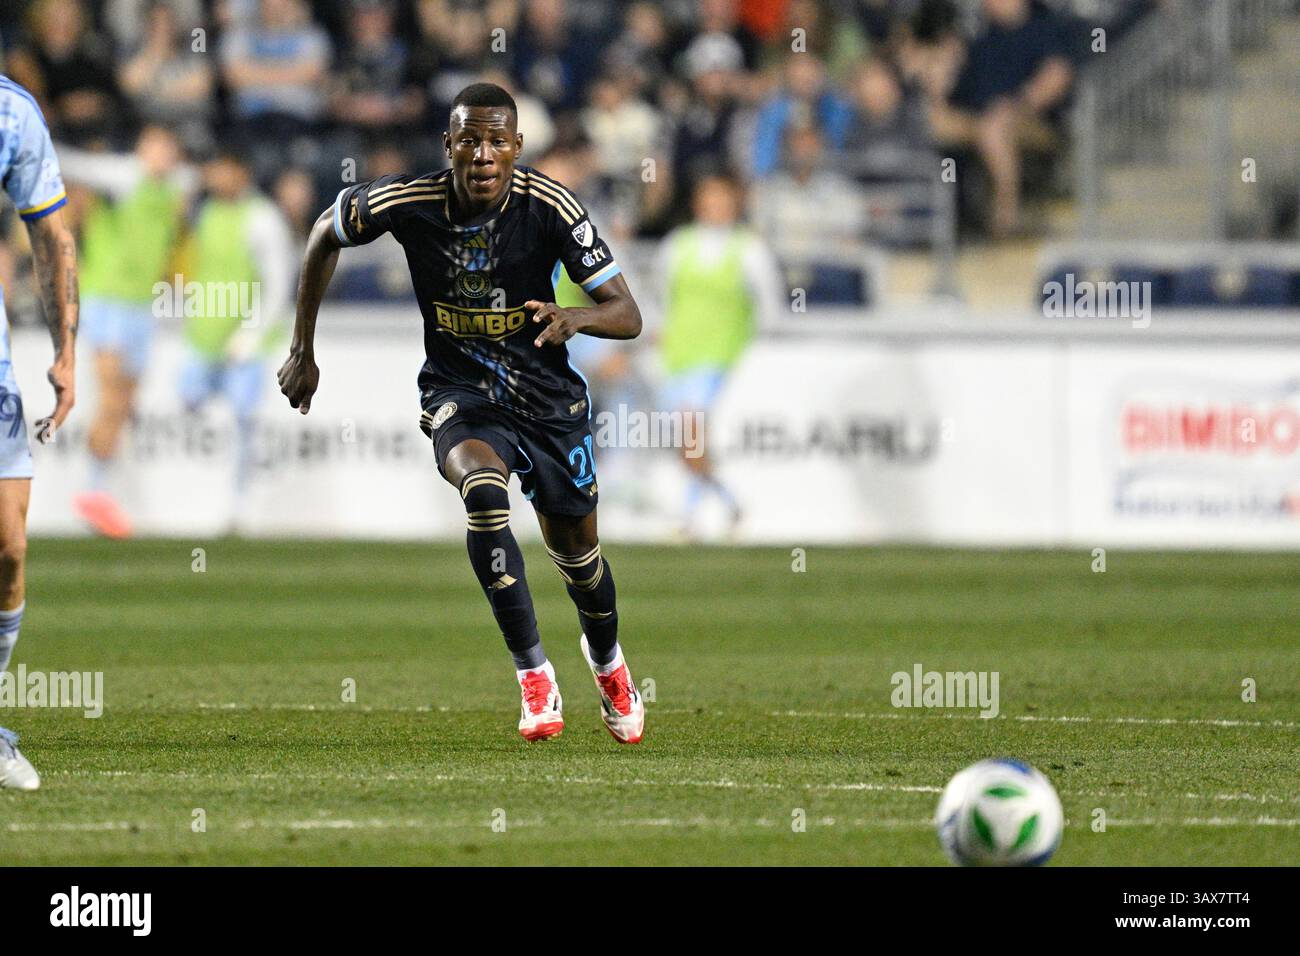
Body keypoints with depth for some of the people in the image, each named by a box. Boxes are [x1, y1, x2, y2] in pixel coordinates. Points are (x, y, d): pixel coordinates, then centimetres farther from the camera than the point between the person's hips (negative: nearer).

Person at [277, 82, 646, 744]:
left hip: (548, 394, 1)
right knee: (483, 488, -33)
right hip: (457, 392, -1)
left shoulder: (551, 207, -19)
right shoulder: (407, 203, -17)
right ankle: (533, 673, -28)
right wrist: (303, 349, 6)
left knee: (576, 547, 12)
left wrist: (576, 318, -38)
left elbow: (627, 314, -15)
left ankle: (606, 658, 48)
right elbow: (325, 234, 4)